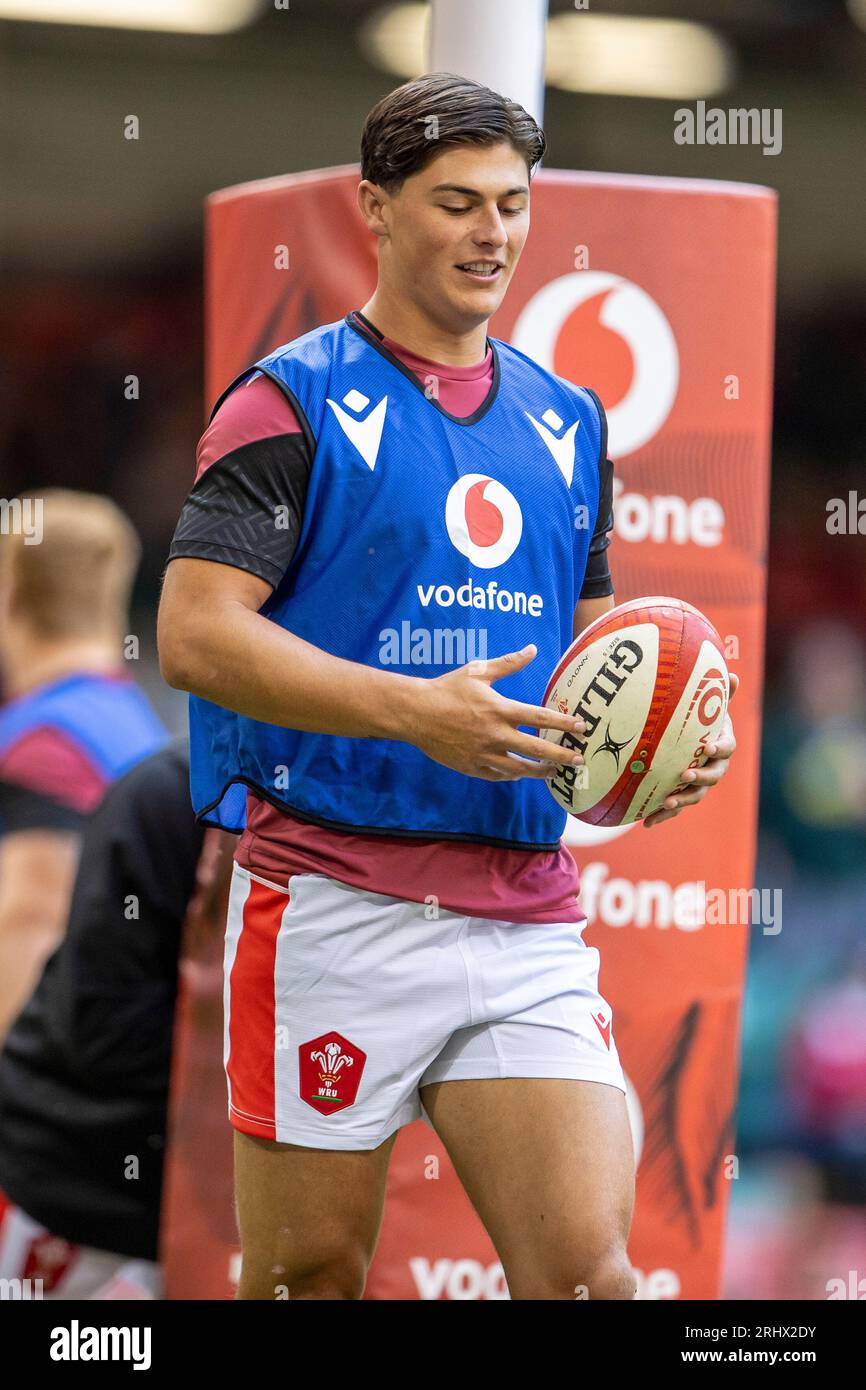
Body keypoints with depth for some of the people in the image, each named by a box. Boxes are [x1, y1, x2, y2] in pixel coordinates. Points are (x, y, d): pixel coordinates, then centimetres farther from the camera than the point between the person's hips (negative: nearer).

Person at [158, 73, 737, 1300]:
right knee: (307, 1273, 2)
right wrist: (415, 711, -22)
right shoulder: (295, 402, -3)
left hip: (529, 917, 5)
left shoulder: (566, 421, 16)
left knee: (589, 1267, -8)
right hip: (334, 908, -4)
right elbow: (194, 632, -12)